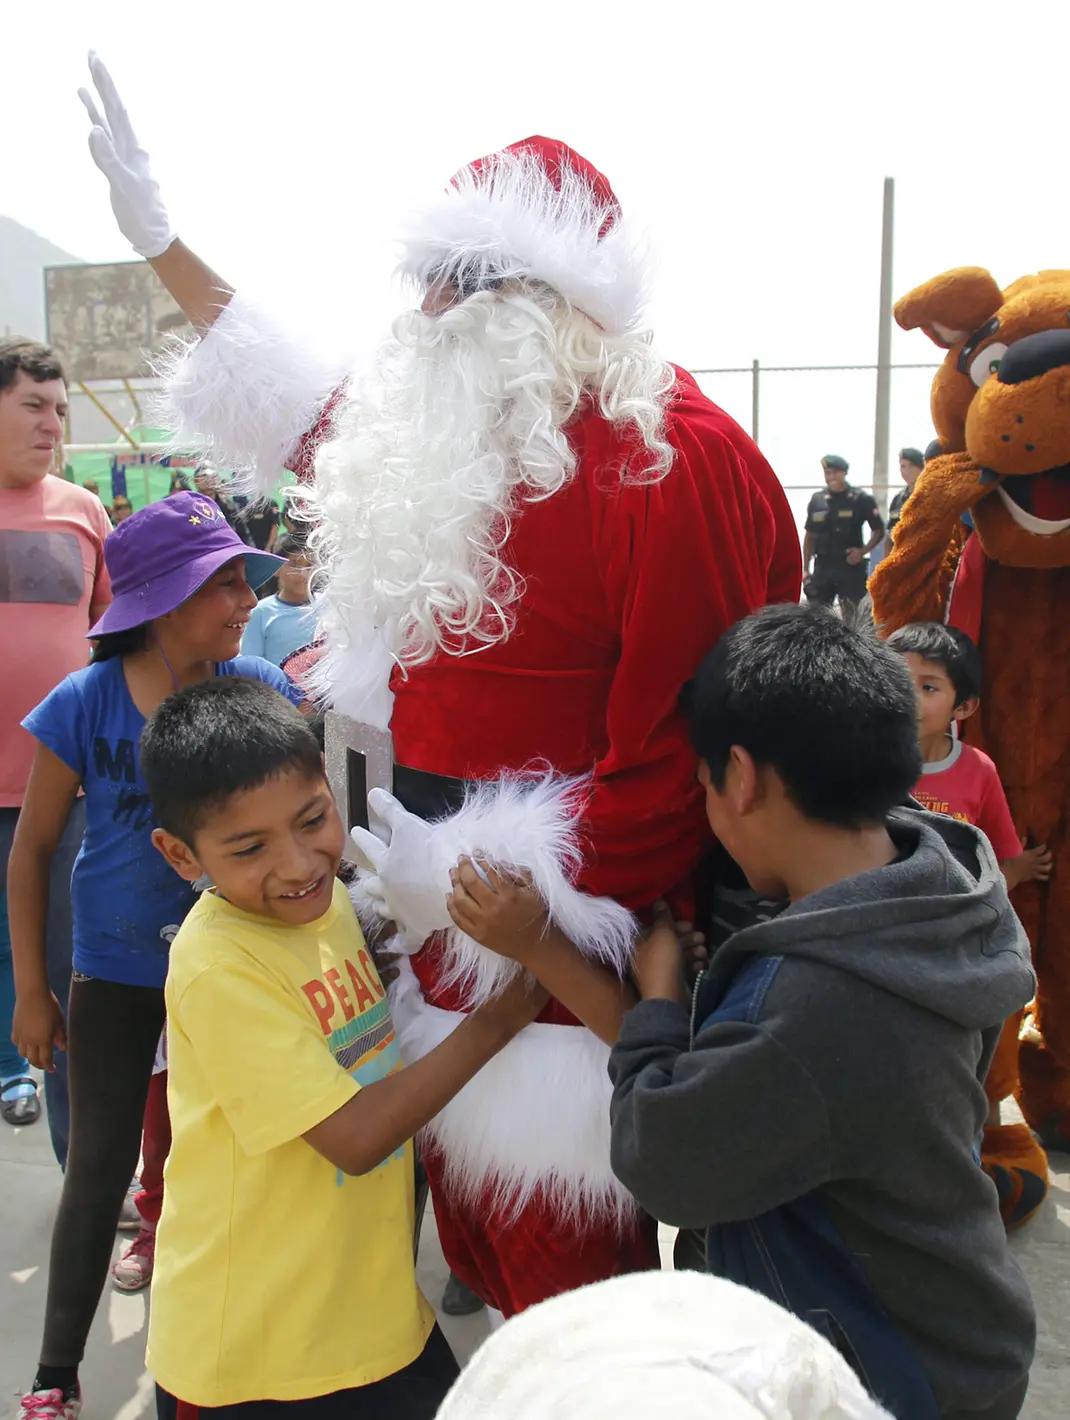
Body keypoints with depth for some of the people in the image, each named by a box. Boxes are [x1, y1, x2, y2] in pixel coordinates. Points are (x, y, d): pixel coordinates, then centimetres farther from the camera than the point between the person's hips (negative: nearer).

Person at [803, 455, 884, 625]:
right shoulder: (817, 500, 7)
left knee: (852, 620, 0)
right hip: (822, 566, 3)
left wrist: (863, 551, -14)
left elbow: (878, 530, 2)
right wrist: (805, 568, 9)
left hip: (851, 567, -3)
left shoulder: (862, 499, -3)